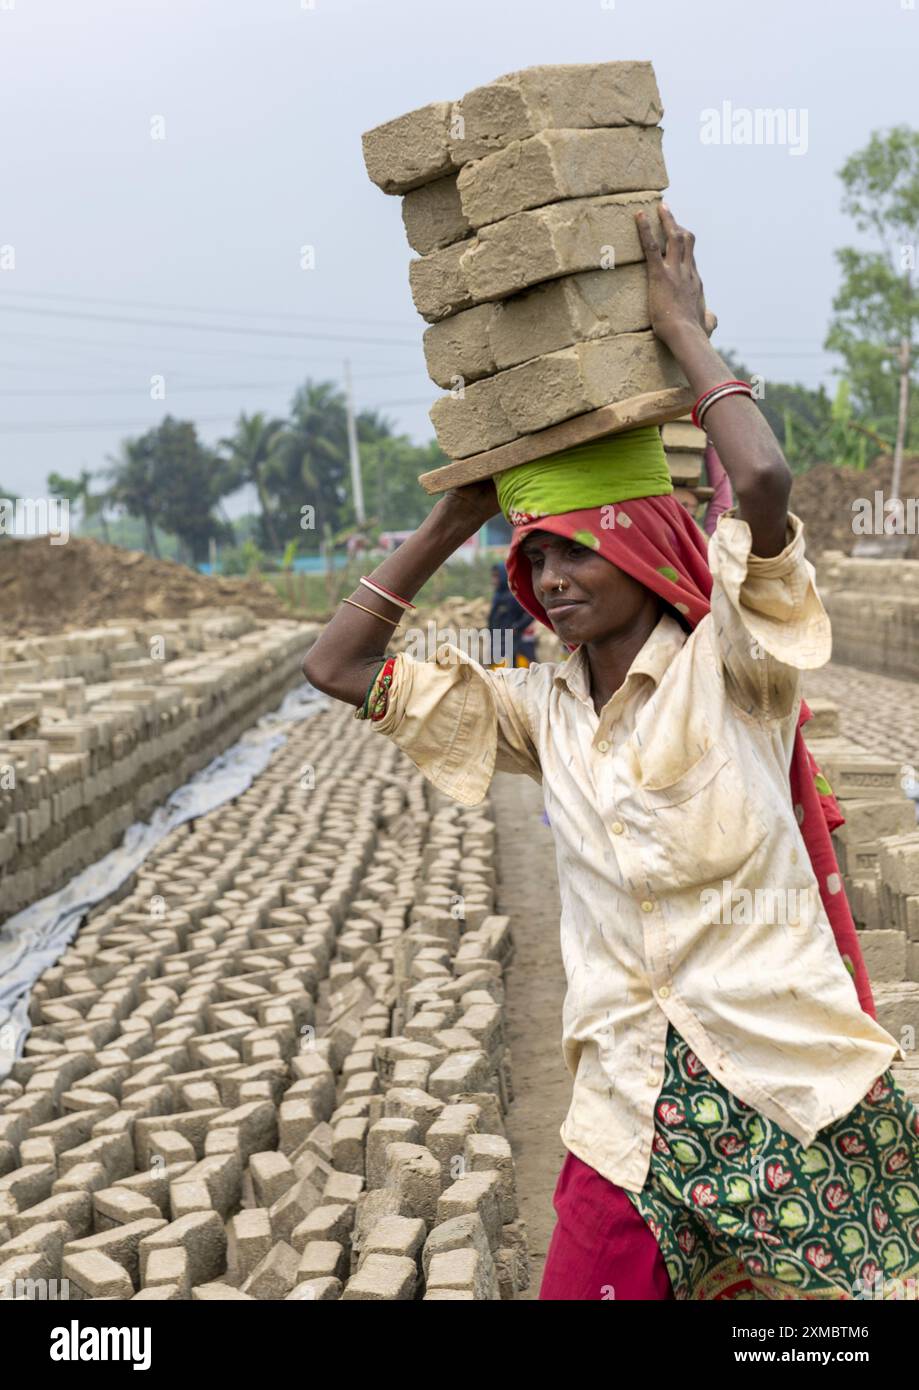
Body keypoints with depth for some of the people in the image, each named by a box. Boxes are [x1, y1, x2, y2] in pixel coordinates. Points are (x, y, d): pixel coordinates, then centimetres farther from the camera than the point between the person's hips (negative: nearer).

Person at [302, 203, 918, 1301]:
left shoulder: (730, 667, -8)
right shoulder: (542, 710, 6)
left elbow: (763, 481, -27)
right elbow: (336, 667, 7)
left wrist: (682, 327, -12)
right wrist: (456, 517, 5)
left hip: (794, 1099, -4)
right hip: (632, 1116, 4)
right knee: (585, 1284, 0)